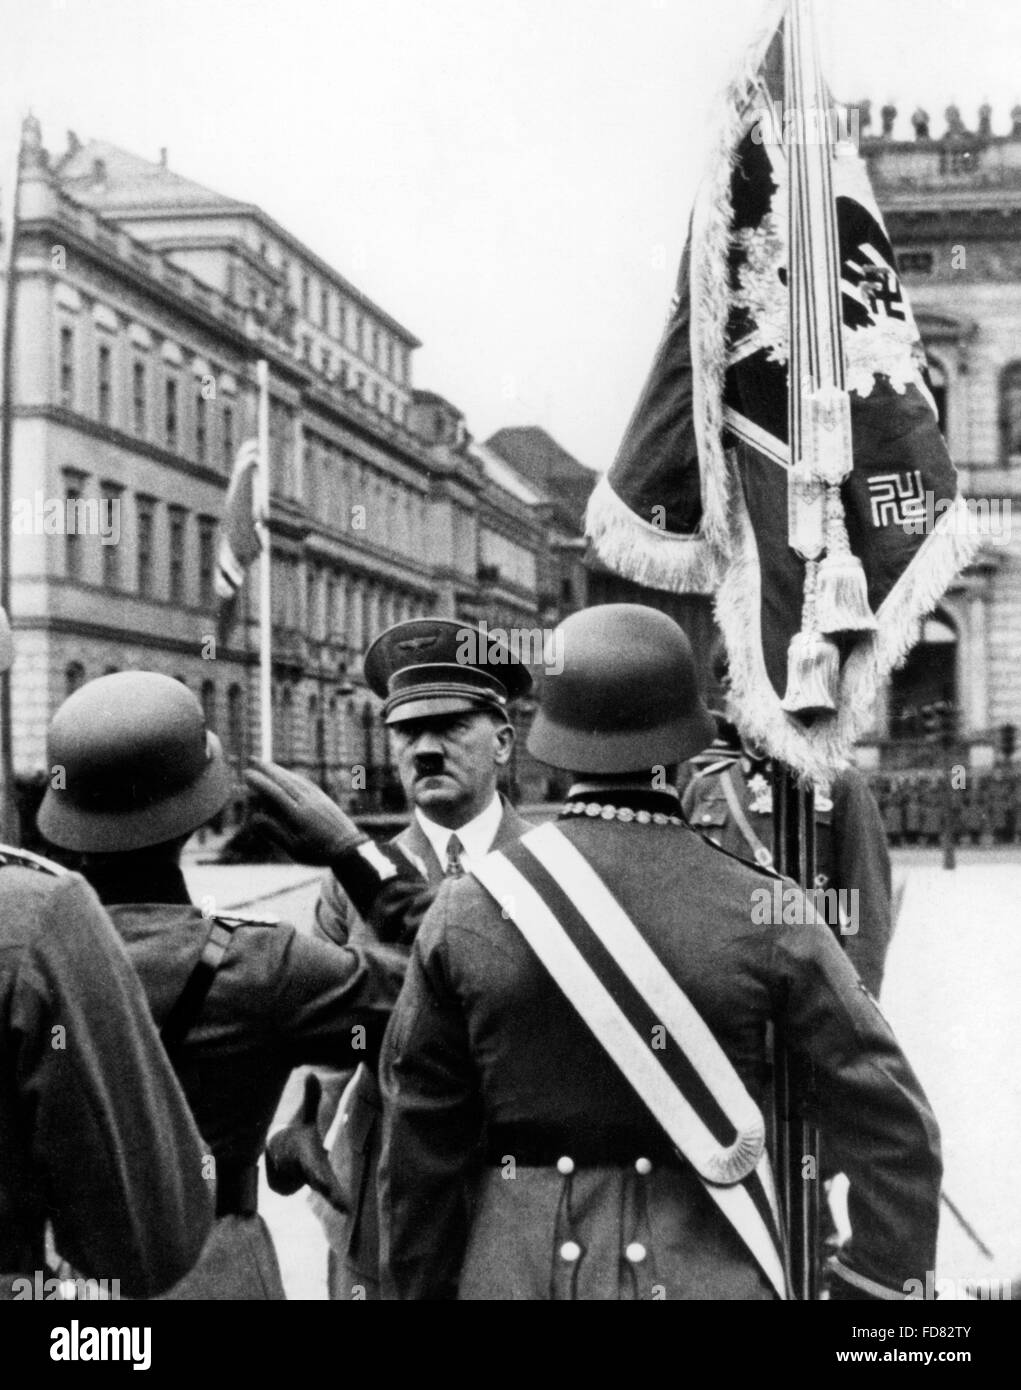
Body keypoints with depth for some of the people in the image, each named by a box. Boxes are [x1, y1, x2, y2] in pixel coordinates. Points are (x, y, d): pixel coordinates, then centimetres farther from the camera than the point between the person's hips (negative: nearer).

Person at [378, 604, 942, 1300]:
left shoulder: (465, 912, -6)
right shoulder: (766, 914, -9)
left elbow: (418, 1155, -1)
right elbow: (896, 1133, -6)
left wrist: (422, 1289, 11)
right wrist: (880, 1296, 4)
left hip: (517, 1273, 1)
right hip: (712, 1276, -1)